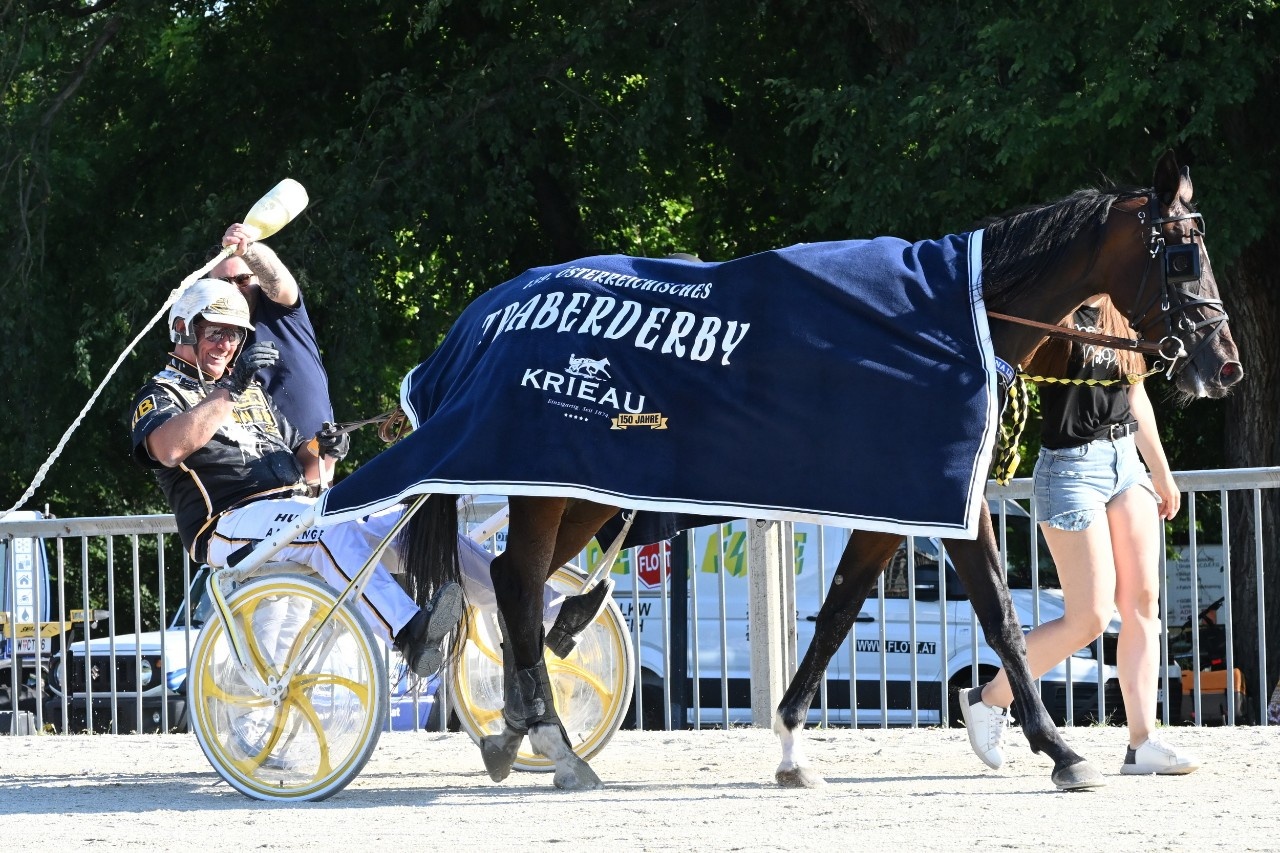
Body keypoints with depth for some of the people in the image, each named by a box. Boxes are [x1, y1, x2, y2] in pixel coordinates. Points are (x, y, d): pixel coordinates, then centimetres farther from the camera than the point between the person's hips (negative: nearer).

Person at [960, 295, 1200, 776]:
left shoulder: (1115, 317, 12)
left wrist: (1161, 472, 25)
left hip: (1127, 463, 7)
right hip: (1070, 467, -7)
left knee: (1143, 605, -1)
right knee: (1089, 618, -9)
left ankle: (1142, 744, 0)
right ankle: (989, 700, 10)